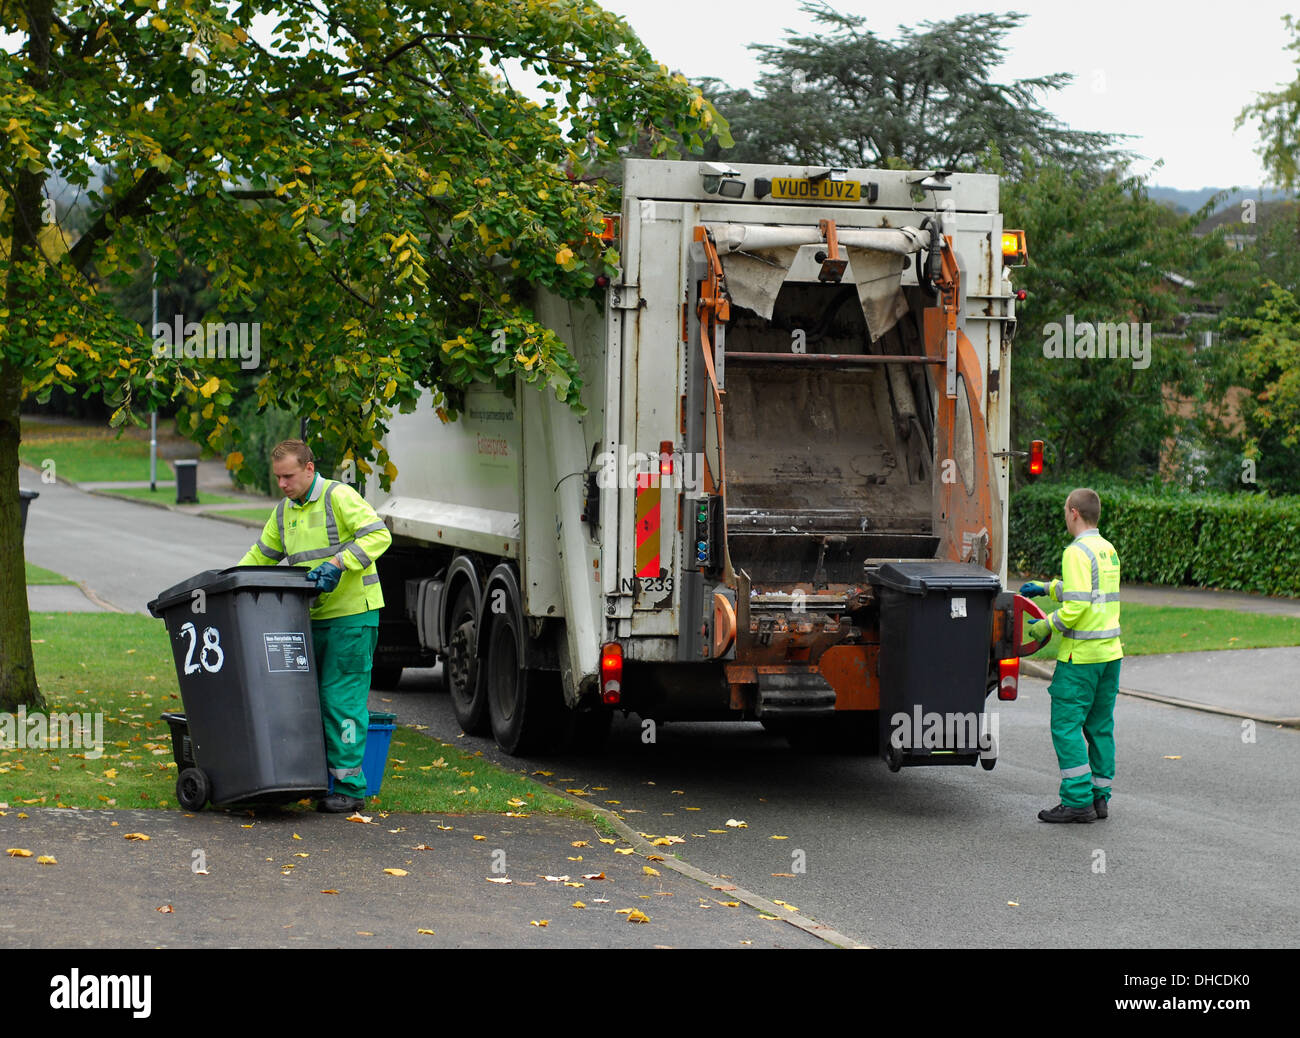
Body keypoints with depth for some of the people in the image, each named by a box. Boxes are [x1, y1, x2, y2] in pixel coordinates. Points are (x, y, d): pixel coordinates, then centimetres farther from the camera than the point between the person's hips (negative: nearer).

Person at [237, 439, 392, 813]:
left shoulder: (338, 496, -9)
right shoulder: (284, 512, 14)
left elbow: (378, 535, -17)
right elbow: (261, 555, 24)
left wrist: (338, 562, -25)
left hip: (352, 614, -8)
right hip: (314, 617, 8)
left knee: (341, 699, -9)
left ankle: (349, 787, -5)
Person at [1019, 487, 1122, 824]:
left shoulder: (1077, 553, -15)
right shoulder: (1109, 550, 12)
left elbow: (1075, 608, -21)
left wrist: (1044, 627, -8)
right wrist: (1047, 588, 29)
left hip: (1081, 655, -9)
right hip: (1110, 652, 9)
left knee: (1066, 724, -3)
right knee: (1100, 725, 12)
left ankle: (1077, 800, -5)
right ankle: (1100, 796, 15)